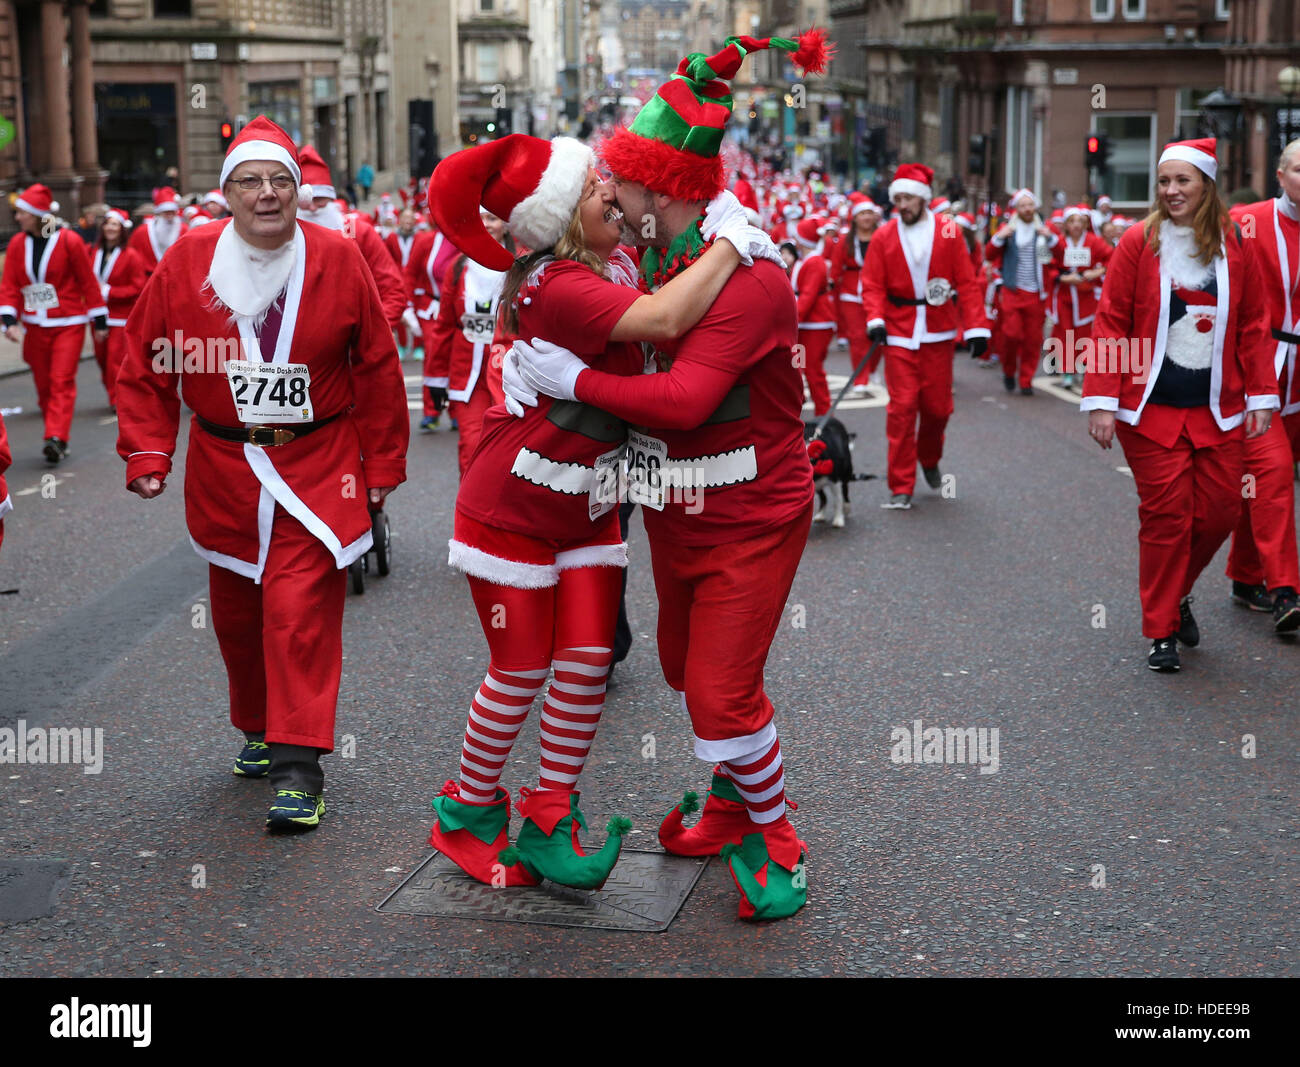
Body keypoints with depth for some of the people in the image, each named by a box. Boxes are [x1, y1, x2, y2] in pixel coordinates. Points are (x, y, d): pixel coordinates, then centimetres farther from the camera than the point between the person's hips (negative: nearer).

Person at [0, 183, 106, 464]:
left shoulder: (69, 241, -10)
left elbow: (88, 281, -3)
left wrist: (99, 319, 0)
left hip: (68, 325, -5)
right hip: (35, 326, 5)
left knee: (62, 381, -13)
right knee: (43, 384, 9)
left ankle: (56, 438, -17)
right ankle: (57, 439, 21)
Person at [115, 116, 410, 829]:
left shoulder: (338, 260, -5)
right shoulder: (187, 262, -3)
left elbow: (377, 367, 2)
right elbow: (145, 366, 5)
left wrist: (383, 464, 4)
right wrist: (147, 453, -3)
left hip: (318, 467, -2)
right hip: (222, 469, 3)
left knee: (301, 608, -12)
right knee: (235, 611, 13)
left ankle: (299, 766, -8)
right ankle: (257, 729, 36)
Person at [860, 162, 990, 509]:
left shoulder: (950, 233, 0)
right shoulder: (884, 237, 0)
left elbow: (967, 283, -1)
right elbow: (872, 285, -1)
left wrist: (976, 327, -7)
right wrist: (875, 320, -18)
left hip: (938, 335, 1)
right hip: (900, 335, -1)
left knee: (938, 406, 8)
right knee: (902, 408, -6)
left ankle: (929, 461, 38)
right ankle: (901, 487, 0)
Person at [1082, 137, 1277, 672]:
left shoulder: (1235, 247, 5)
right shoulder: (1138, 243, -3)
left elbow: (1254, 325, 9)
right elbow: (1110, 324, -4)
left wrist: (1261, 395, 4)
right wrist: (1101, 400, -9)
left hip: (1218, 408, 3)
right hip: (1152, 407, -3)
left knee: (1219, 510, 3)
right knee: (1166, 516, -3)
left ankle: (1177, 593, 30)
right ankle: (1162, 631, 10)